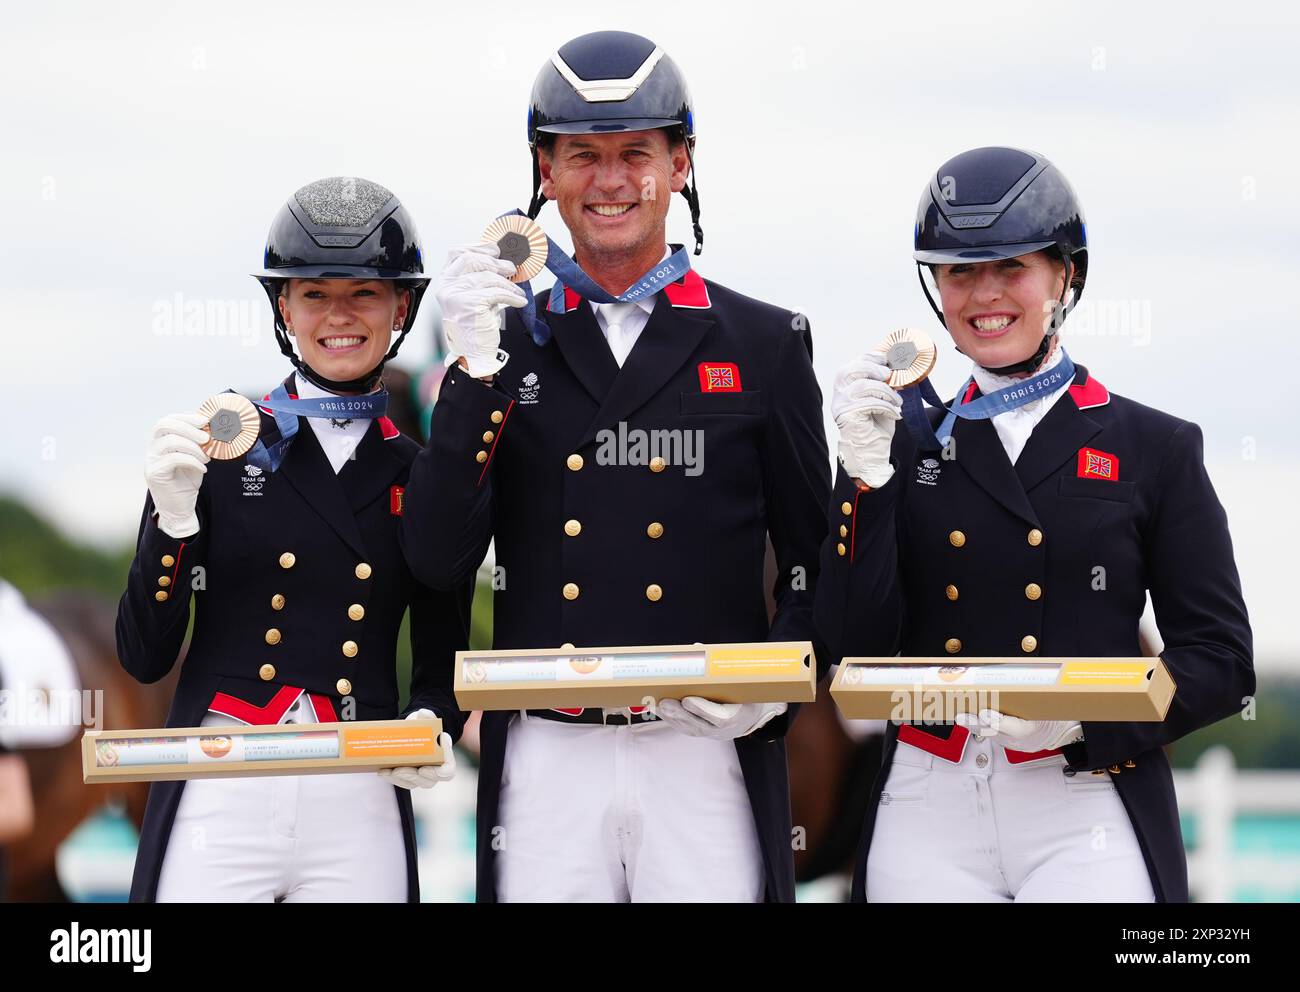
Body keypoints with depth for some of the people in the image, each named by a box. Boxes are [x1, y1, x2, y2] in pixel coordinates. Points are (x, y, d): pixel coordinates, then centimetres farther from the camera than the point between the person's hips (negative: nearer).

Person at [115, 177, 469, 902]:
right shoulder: (210, 448, 4)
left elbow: (442, 664, 16)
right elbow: (145, 658, 2)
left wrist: (433, 728, -5)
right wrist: (174, 515, -11)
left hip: (360, 811, 2)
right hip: (220, 798, -1)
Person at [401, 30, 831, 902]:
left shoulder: (764, 345, 9)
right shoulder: (505, 346, 11)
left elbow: (817, 560, 10)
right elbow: (438, 561, 0)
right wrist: (477, 370, -9)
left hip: (706, 756, -1)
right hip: (547, 760, 1)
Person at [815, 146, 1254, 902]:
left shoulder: (1156, 449, 6)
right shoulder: (908, 444, 11)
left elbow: (1221, 662, 2)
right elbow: (856, 649, 2)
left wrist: (1084, 720, -13)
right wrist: (867, 476, -6)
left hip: (1087, 811, -2)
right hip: (929, 813, 2)